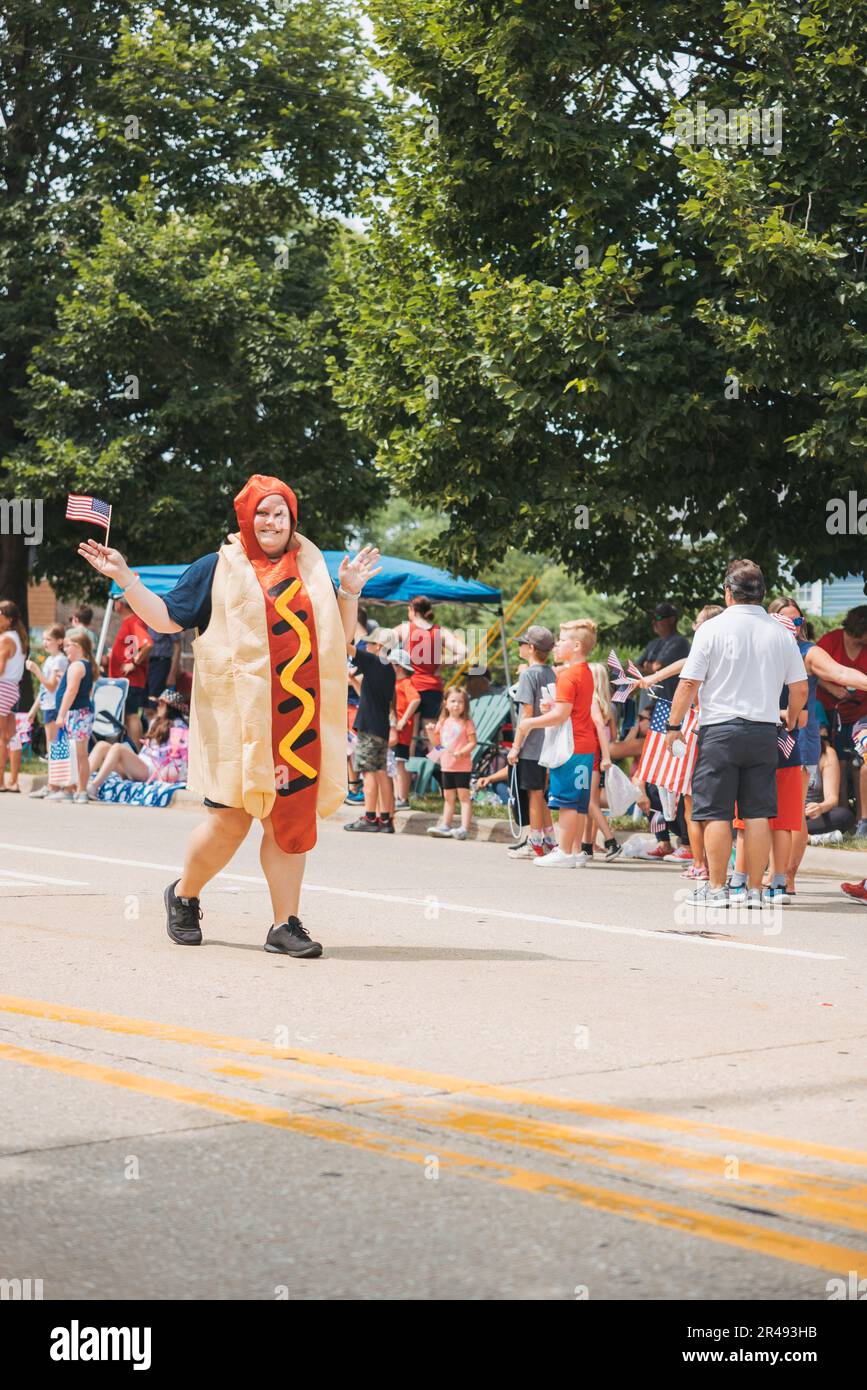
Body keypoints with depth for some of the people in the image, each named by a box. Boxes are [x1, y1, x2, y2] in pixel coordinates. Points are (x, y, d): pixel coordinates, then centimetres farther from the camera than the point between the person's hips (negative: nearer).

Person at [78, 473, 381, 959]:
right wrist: (125, 578, -4)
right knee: (230, 818, -5)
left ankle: (286, 923, 4)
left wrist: (350, 591, 7)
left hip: (298, 718, 3)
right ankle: (184, 896, 20)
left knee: (290, 818, 0)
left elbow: (339, 639, 20)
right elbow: (166, 618, 6)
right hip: (238, 716, -3)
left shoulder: (311, 571, 17)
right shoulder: (218, 569, 8)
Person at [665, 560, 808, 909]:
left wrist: (673, 726, 2)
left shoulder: (712, 628, -6)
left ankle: (716, 887, 4)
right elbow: (800, 689, 6)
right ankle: (754, 889, 7)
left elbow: (689, 683, -8)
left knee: (717, 814, 2)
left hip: (720, 728, -3)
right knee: (758, 814, 6)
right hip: (764, 731, 3)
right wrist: (790, 720, 24)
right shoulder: (780, 633, 4)